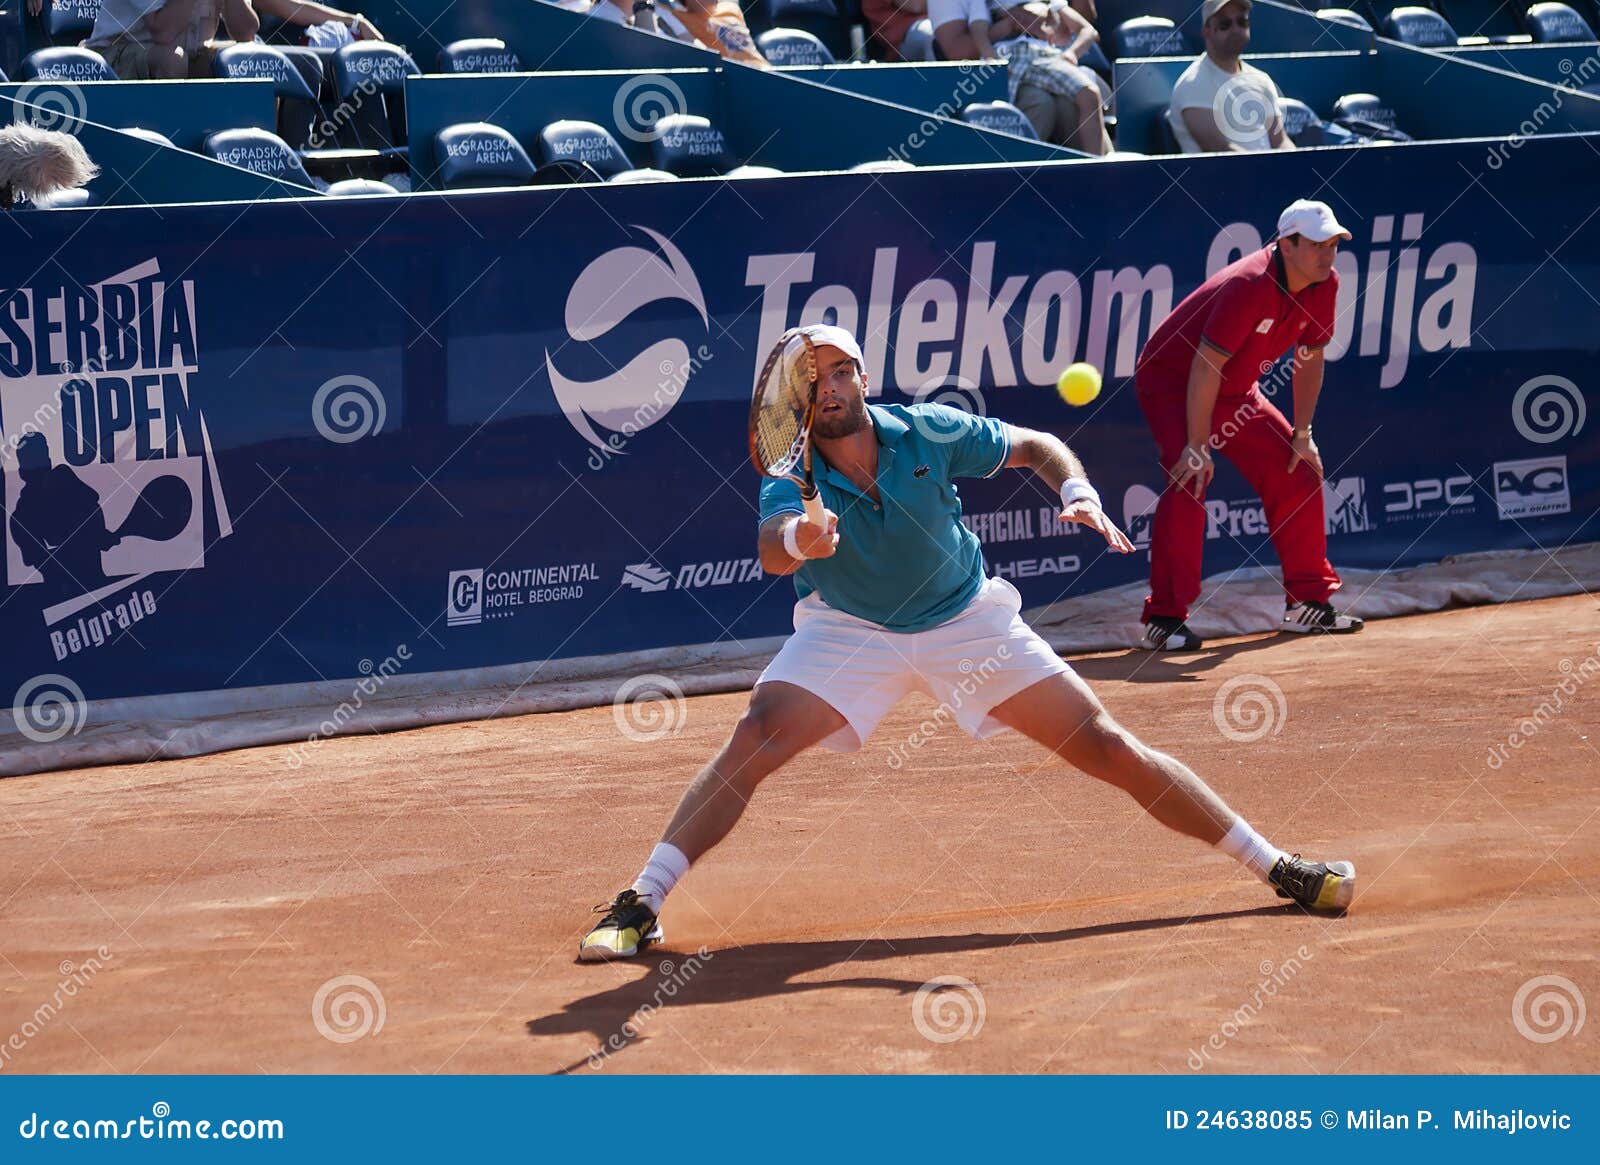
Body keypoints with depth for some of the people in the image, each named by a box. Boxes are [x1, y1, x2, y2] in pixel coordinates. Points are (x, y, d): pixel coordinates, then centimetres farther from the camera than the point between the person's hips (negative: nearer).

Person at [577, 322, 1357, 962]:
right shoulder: (793, 476, -23)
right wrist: (797, 540, -69)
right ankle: (640, 906, -22)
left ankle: (1277, 869, 6)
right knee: (755, 740, -25)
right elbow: (772, 549, -45)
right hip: (850, 630, -1)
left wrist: (1080, 494, -22)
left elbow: (1035, 447, -2)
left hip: (966, 619, 1)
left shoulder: (929, 434, -18)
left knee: (1105, 747, -3)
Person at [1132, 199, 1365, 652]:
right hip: (1171, 381, -8)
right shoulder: (1248, 287, -34)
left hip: (1236, 393, 8)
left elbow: (1309, 358, 5)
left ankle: (1307, 602, 19)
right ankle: (1164, 619, -24)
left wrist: (1302, 435, 3)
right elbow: (1205, 367, -32)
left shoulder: (1324, 285, -9)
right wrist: (1198, 448, -32)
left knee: (1298, 475, 6)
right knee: (1188, 482, -26)